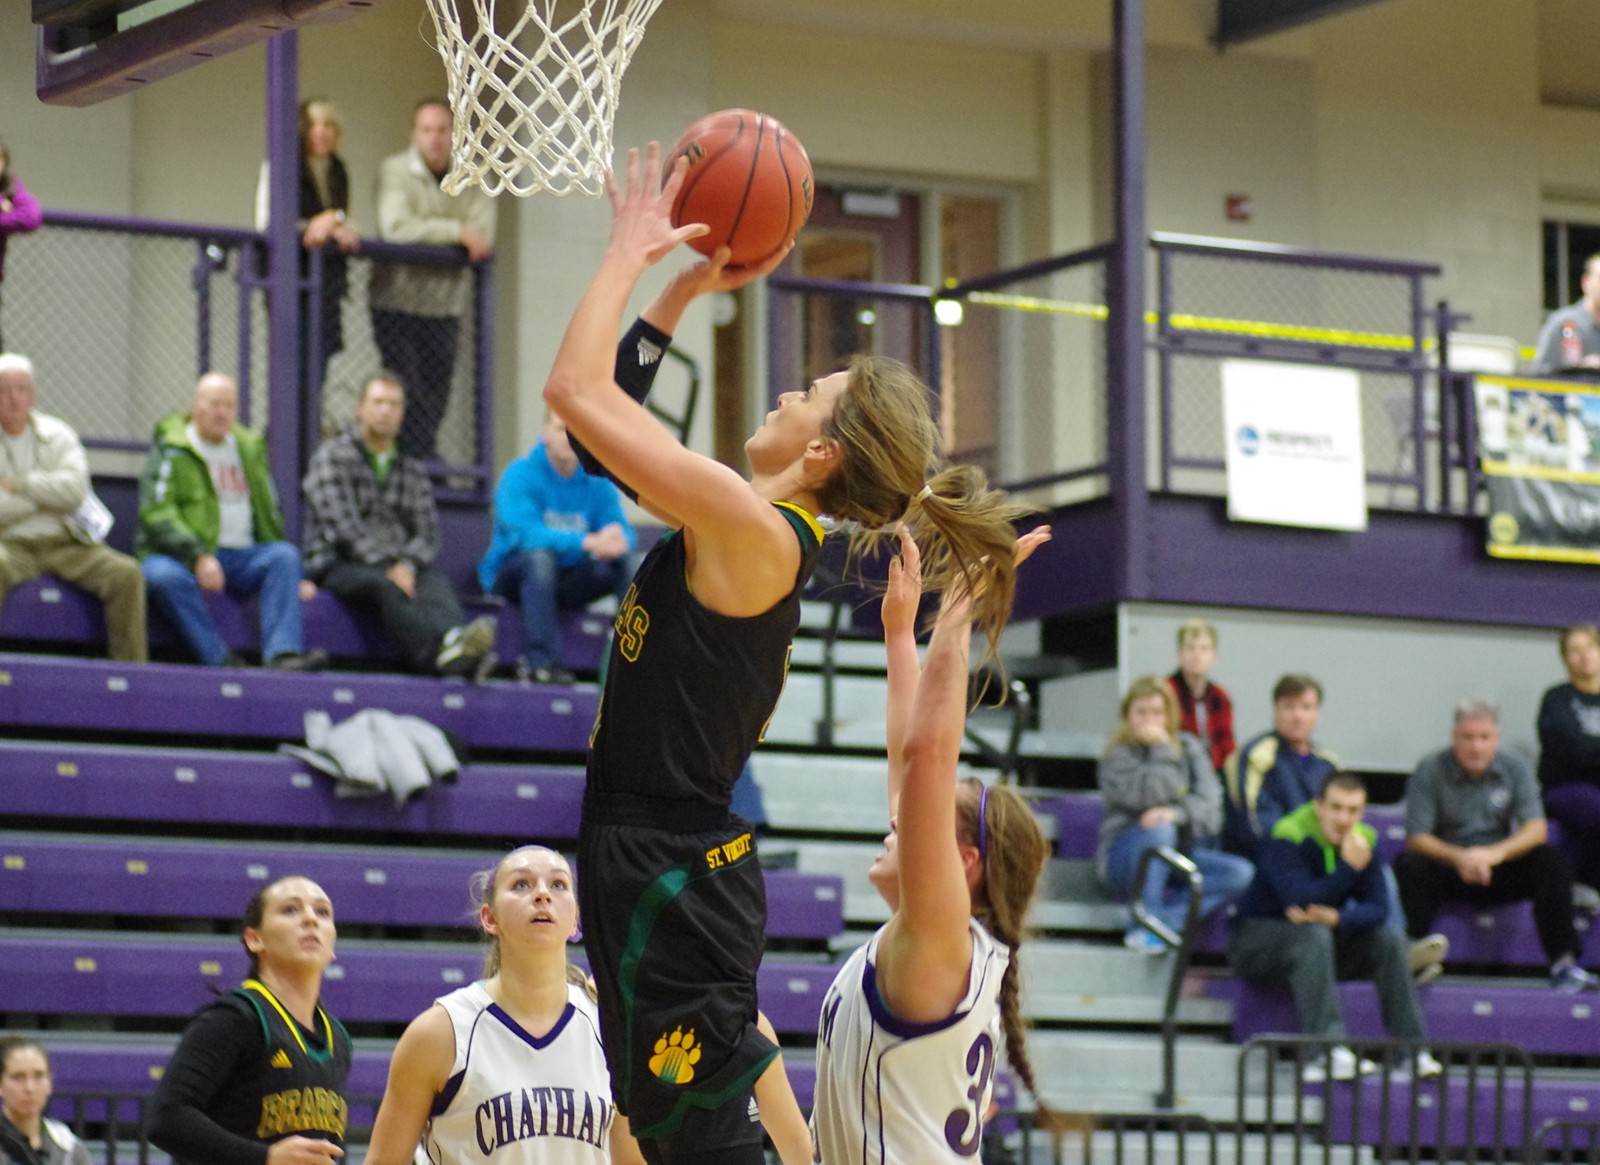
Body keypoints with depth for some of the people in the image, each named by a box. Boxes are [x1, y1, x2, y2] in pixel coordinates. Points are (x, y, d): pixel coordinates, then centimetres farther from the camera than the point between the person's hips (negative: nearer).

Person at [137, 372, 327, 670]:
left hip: (240, 557, 4)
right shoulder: (170, 451, 3)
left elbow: (268, 515, 25)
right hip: (180, 555, -4)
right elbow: (156, 514, -10)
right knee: (164, 576, -37)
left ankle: (283, 654, -39)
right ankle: (222, 662, -41)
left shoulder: (250, 448, 20)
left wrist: (291, 575, 17)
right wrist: (199, 557, -23)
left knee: (285, 554, -24)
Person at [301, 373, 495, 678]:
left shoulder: (412, 471, 23)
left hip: (398, 567, 4)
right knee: (386, 587, -38)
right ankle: (441, 648, -66)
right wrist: (386, 568, -19)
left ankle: (453, 642, -65)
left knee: (435, 584, -31)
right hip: (339, 565, -4)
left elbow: (427, 533, 11)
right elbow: (342, 525, -9)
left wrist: (407, 565, -12)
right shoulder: (331, 457, 5)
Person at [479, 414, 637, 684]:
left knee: (624, 561, -20)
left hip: (567, 579, 4)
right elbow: (523, 532, -27)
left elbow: (624, 532, -6)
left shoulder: (597, 483, 3)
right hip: (511, 577, -4)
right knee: (539, 556, -37)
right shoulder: (521, 475, -12)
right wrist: (586, 542, -40)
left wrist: (618, 541, -34)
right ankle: (539, 661, -36)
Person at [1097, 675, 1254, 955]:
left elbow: (1209, 800, -5)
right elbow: (1150, 795, -18)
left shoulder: (1188, 747, 11)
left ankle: (1164, 921, -33)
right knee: (1160, 830, -37)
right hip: (1123, 856, -4)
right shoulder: (1118, 754, -1)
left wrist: (1178, 814, -24)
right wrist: (1160, 748, -13)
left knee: (1241, 872, -21)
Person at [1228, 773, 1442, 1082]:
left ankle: (1413, 1051, -13)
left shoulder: (1362, 840, -3)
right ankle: (1328, 1053, -45)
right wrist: (1348, 868, -36)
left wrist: (1337, 918, -30)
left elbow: (1377, 907, -11)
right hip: (1257, 938, -6)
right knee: (1313, 936, -36)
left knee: (1390, 941, -11)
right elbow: (1301, 900, -33)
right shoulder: (1285, 839, -22)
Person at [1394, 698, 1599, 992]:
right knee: (1408, 866, -32)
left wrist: (1497, 852, -29)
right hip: (1447, 869, -2)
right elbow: (1416, 839, -12)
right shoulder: (1430, 771, -6)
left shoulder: (1514, 770, 1)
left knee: (1551, 860, -23)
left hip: (1498, 873, 2)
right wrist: (1458, 857, -32)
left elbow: (1536, 830, -9)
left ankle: (1563, 963, -29)